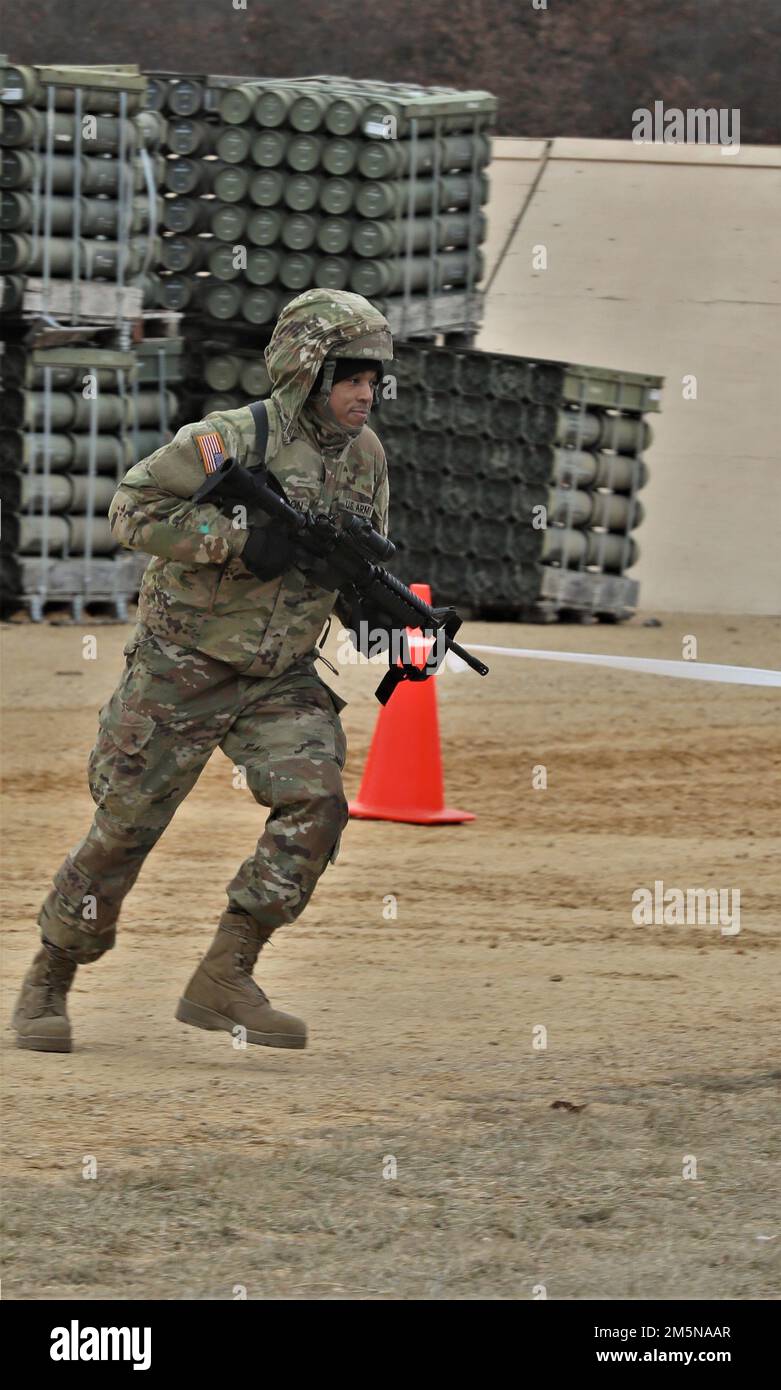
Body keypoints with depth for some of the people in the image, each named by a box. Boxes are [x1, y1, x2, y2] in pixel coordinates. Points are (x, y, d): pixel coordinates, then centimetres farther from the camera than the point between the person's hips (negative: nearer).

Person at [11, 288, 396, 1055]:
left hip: (280, 677, 5)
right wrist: (237, 538, -28)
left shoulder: (365, 457, 3)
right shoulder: (230, 440, -17)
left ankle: (224, 978, -8)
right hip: (181, 670, -5)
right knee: (124, 828, 1)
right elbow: (131, 509, -20)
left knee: (316, 801, -17)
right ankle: (48, 983, 19)